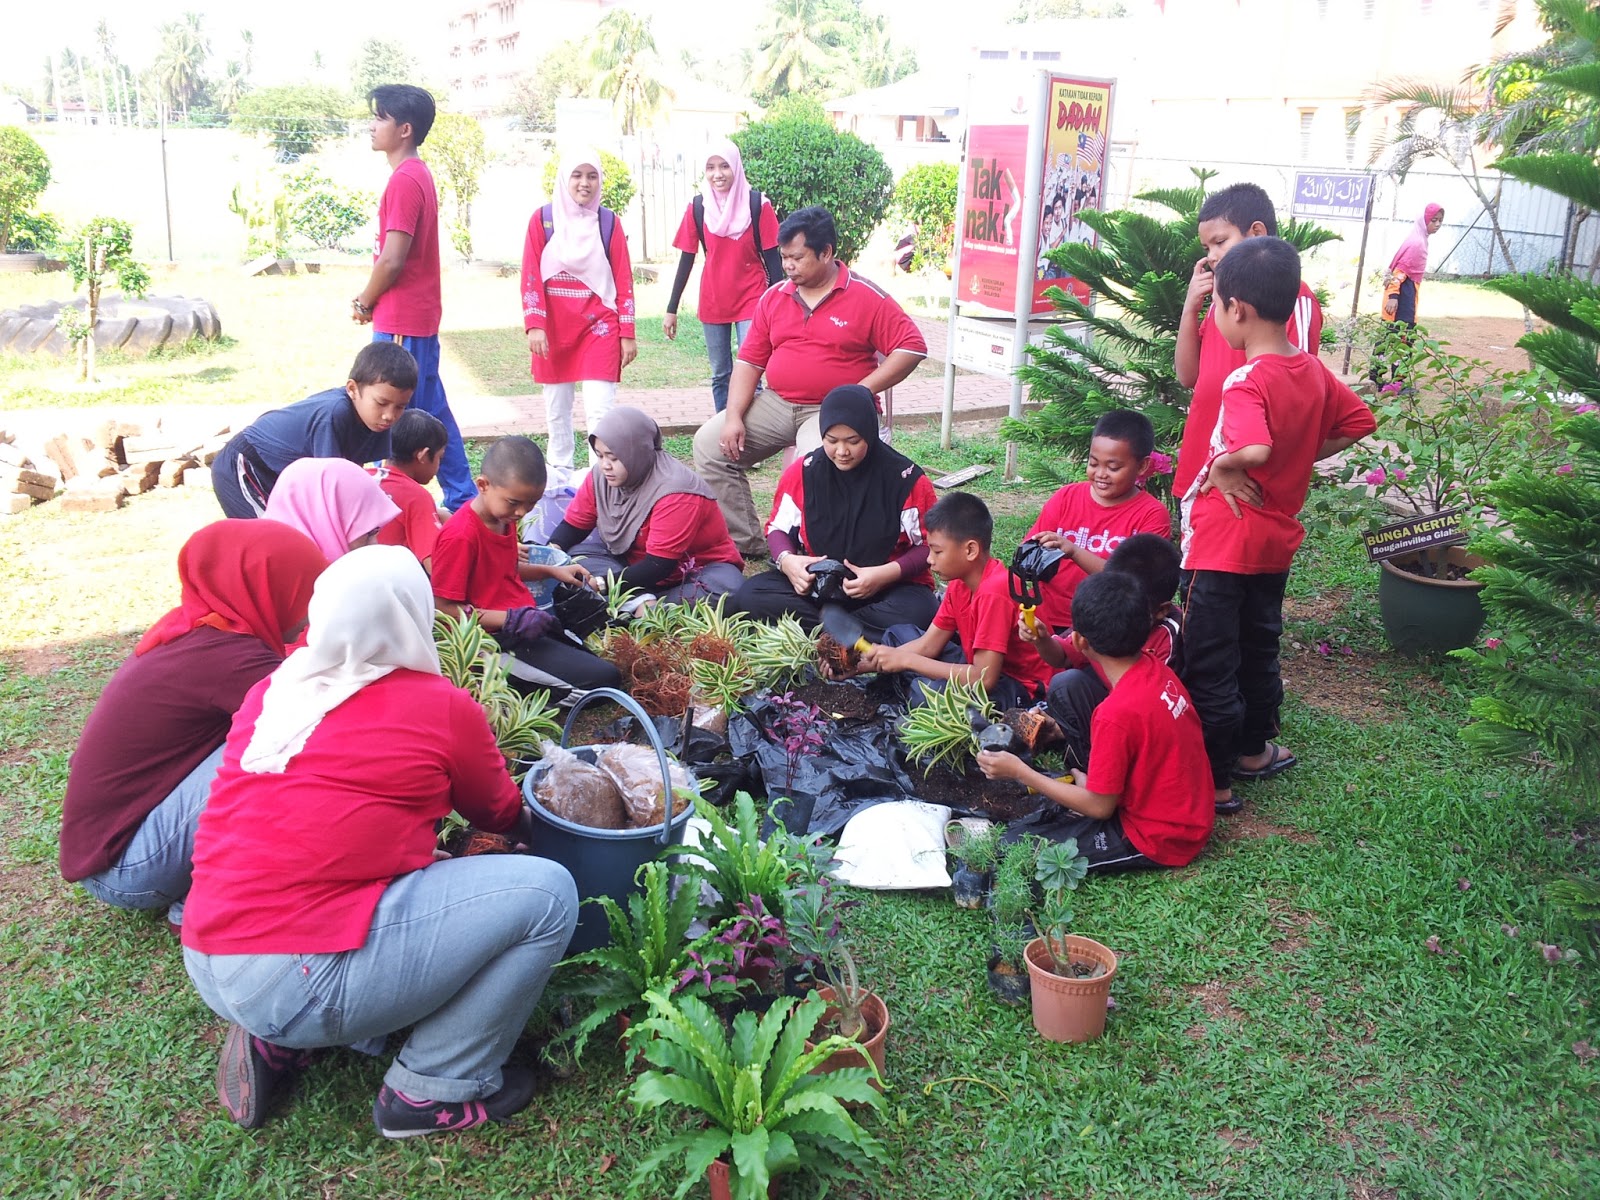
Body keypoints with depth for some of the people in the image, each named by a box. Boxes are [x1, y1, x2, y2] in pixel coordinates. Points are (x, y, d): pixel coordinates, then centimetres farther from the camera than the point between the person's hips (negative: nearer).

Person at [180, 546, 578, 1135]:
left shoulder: (270, 690, 10)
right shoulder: (442, 708, -5)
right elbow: (498, 812, 15)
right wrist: (530, 820, 39)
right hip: (300, 983, -8)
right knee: (547, 892, -3)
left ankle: (274, 1041, 16)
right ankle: (432, 1090, 6)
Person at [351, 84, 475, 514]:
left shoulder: (404, 180, -17)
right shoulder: (418, 174, 14)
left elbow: (392, 260, -21)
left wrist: (364, 303, -6)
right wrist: (371, 298, 9)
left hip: (400, 322, -10)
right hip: (420, 315, 10)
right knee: (431, 410, 15)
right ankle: (461, 496, 22)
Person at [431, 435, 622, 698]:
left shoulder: (504, 516, 6)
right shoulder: (460, 536, -21)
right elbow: (444, 608, -21)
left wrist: (551, 571, 9)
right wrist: (511, 620, -24)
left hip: (526, 617, 10)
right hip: (500, 641, -10)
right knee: (604, 678, -17)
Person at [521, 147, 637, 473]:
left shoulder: (608, 222, 2)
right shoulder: (543, 219, 1)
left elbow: (623, 281, 2)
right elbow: (531, 277, -1)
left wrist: (627, 334, -1)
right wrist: (534, 325, -10)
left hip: (599, 327, -1)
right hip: (555, 328, 1)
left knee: (599, 408, -10)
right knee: (556, 407, 10)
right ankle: (560, 469, 25)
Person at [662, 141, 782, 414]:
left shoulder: (757, 205, -8)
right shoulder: (697, 207, -1)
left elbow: (772, 258, -4)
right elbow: (686, 260, 4)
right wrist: (671, 309, 4)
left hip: (751, 299, -3)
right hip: (712, 302, 3)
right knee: (720, 376, 11)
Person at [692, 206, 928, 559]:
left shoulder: (866, 297, -6)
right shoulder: (773, 297, 8)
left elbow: (912, 347, -9)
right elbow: (749, 362, 9)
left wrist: (861, 391, -16)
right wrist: (734, 416, -6)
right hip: (775, 403, 6)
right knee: (709, 444, -7)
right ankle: (744, 544, -2)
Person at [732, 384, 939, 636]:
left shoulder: (907, 480, -10)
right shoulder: (802, 473, -3)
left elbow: (930, 546, -6)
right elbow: (778, 528, 8)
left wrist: (886, 574, -23)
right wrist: (786, 560, -16)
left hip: (889, 588, -2)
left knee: (917, 613, -37)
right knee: (750, 596, -22)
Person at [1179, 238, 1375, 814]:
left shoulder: (1247, 381, -24)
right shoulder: (1313, 370, 1)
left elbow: (1254, 449, -42)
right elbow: (1359, 423, 15)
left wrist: (1221, 466, -23)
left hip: (1222, 547, -8)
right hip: (1276, 541, 8)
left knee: (1209, 664, 4)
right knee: (1259, 648, 24)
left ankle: (1214, 783, 12)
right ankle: (1254, 749, 41)